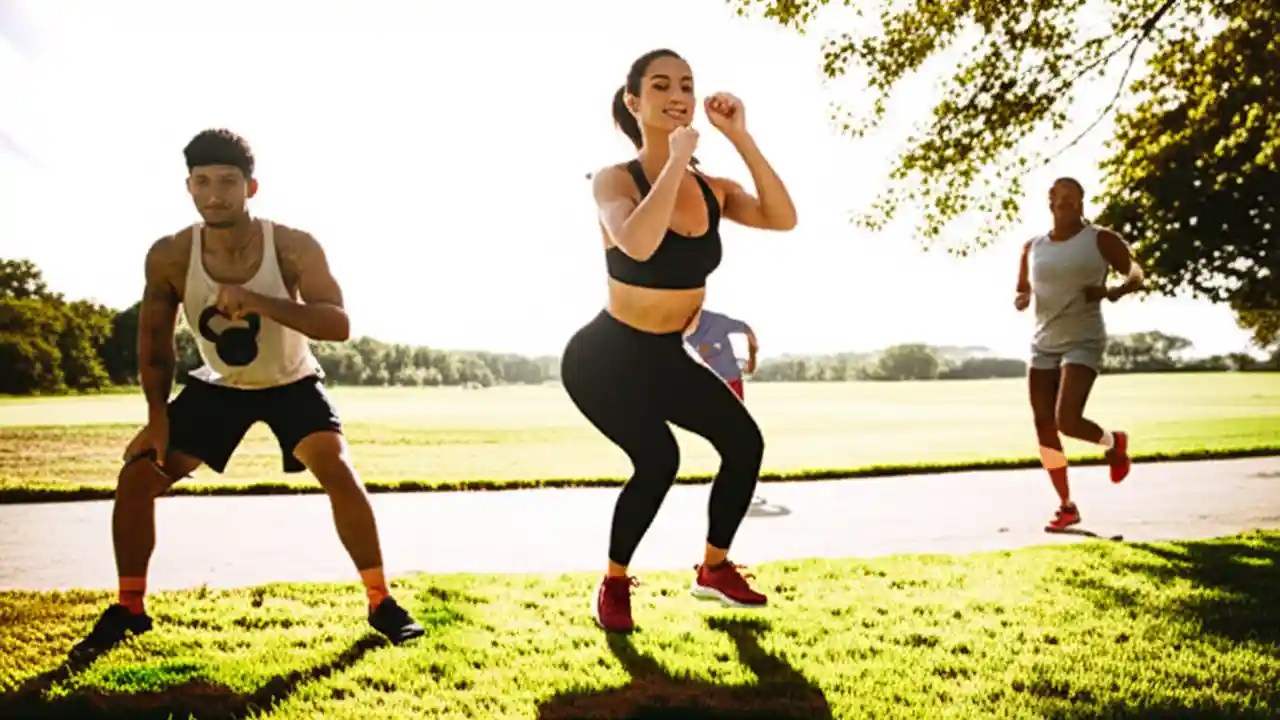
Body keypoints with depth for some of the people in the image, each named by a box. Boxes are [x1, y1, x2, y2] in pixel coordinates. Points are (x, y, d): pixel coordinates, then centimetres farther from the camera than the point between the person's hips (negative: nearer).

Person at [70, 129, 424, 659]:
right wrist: (158, 415, -9)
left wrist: (260, 303, -47)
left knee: (339, 471, -24)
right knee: (137, 476, -6)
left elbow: (339, 325, -35)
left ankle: (381, 603, -8)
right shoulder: (169, 257, -19)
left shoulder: (294, 248, -27)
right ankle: (129, 609, 15)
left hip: (292, 383, -3)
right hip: (218, 385, 3)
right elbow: (154, 338, -4)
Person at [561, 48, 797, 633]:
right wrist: (675, 162, -31)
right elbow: (638, 245, -39)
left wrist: (741, 138, -20)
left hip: (668, 358, 7)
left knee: (744, 442, 6)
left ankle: (714, 569, 27)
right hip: (606, 356, -7)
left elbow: (782, 218, -18)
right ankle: (614, 584, 1)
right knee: (658, 458, -24)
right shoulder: (615, 180, -17)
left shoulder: (712, 188, 0)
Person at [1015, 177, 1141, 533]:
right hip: (1043, 345, 5)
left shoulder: (1100, 239, -3)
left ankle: (1113, 441, 17)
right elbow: (1022, 290, 20)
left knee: (1067, 420, -20)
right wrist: (1020, 299, -4)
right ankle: (1067, 506, 15)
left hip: (1084, 343, -5)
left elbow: (1136, 273, -1)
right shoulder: (1033, 246, 10)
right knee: (1044, 427, 1)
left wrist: (1115, 292, -22)